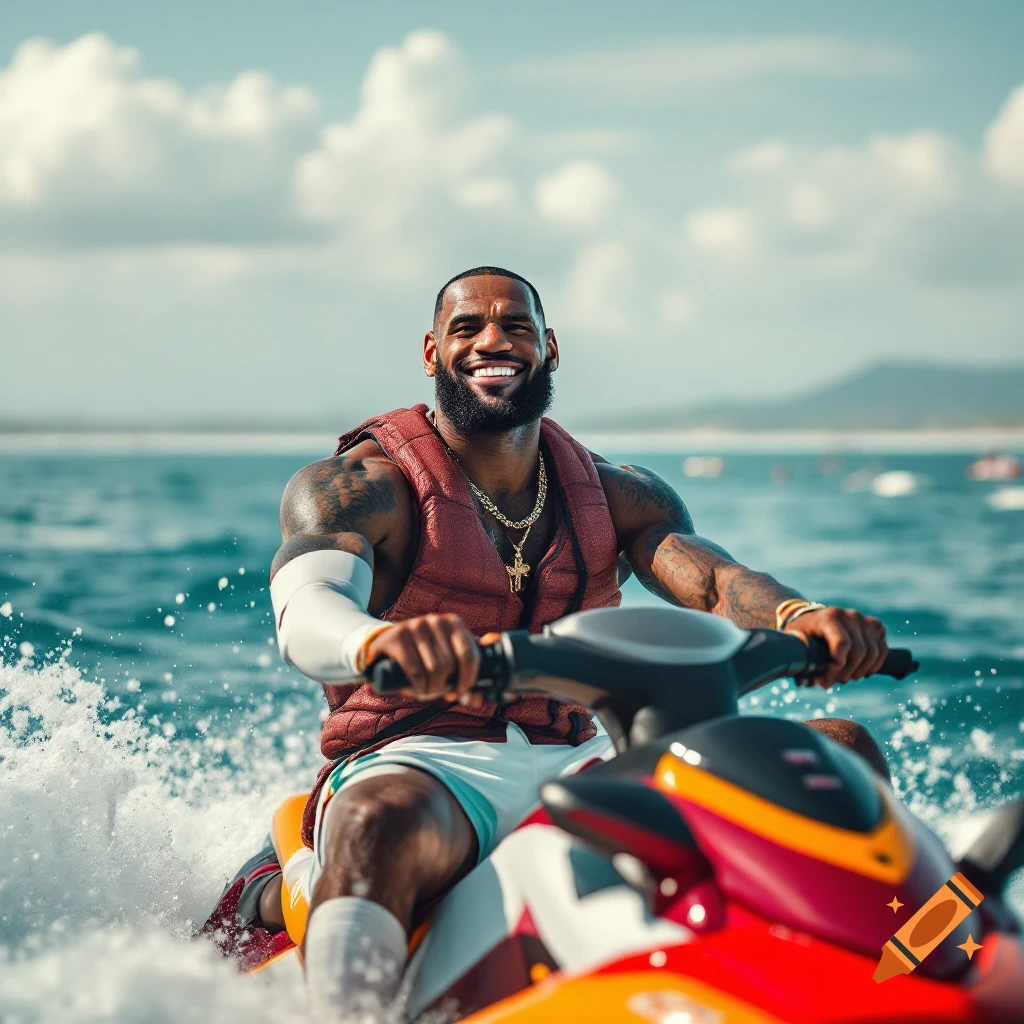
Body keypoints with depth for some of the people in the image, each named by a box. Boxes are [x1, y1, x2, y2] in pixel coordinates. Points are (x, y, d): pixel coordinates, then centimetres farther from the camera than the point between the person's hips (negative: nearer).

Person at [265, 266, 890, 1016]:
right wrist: (383, 641, -47)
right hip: (423, 762, -5)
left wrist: (804, 618, -29)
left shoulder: (619, 496, 15)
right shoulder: (357, 488, 0)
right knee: (382, 827, -43)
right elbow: (305, 613, -21)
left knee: (841, 752, -9)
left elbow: (714, 581, -3)